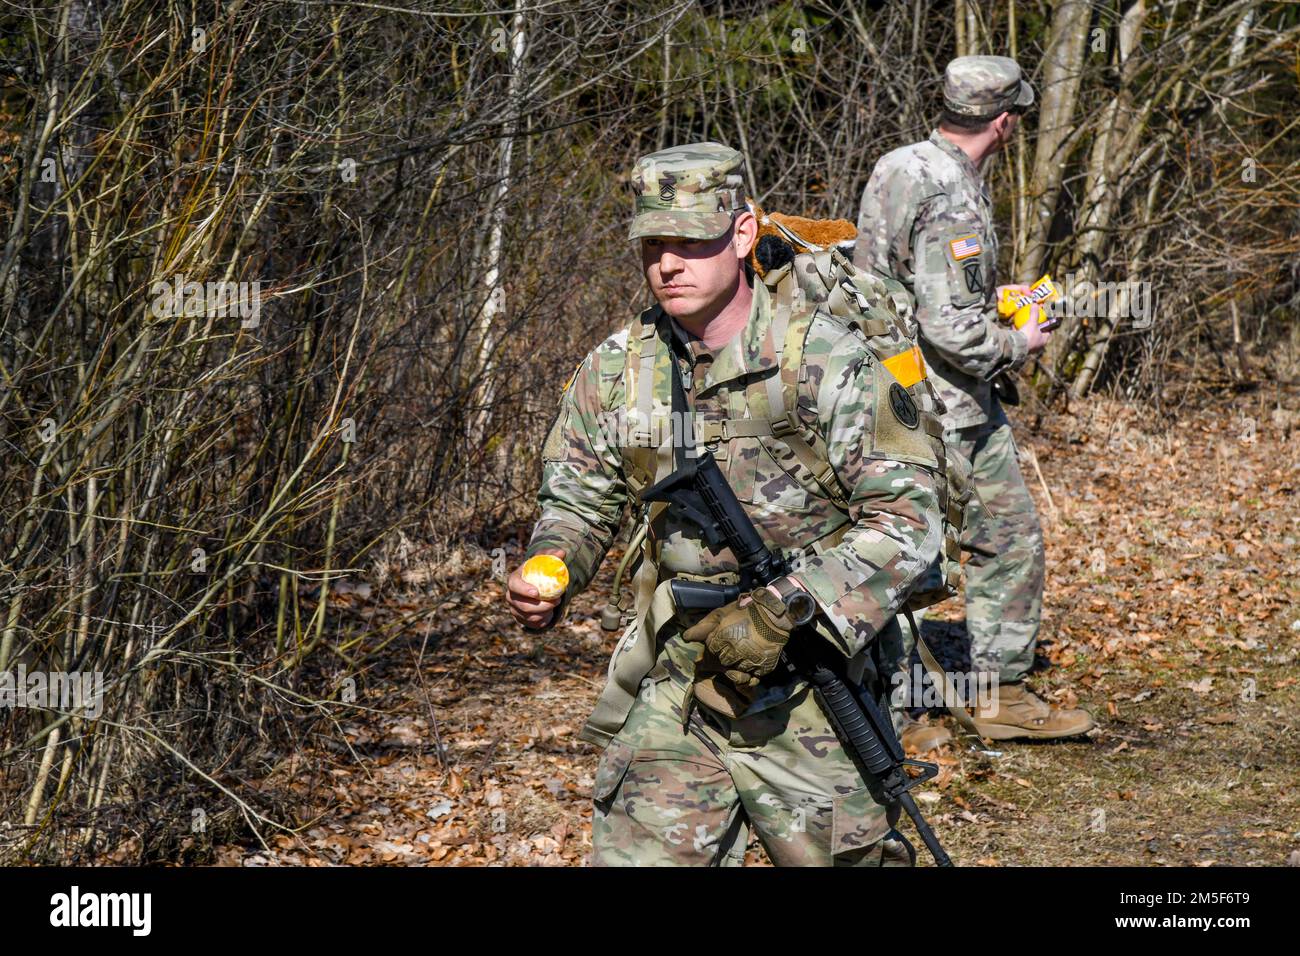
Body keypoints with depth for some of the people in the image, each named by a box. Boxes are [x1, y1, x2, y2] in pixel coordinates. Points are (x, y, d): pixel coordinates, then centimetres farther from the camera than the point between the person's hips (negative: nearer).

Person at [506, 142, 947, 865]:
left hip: (808, 703, -3)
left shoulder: (826, 359, -13)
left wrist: (784, 612, -27)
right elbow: (579, 502, 15)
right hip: (674, 692, 3)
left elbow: (907, 516, -17)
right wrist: (547, 568, -8)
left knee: (843, 858, 8)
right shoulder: (616, 370, 2)